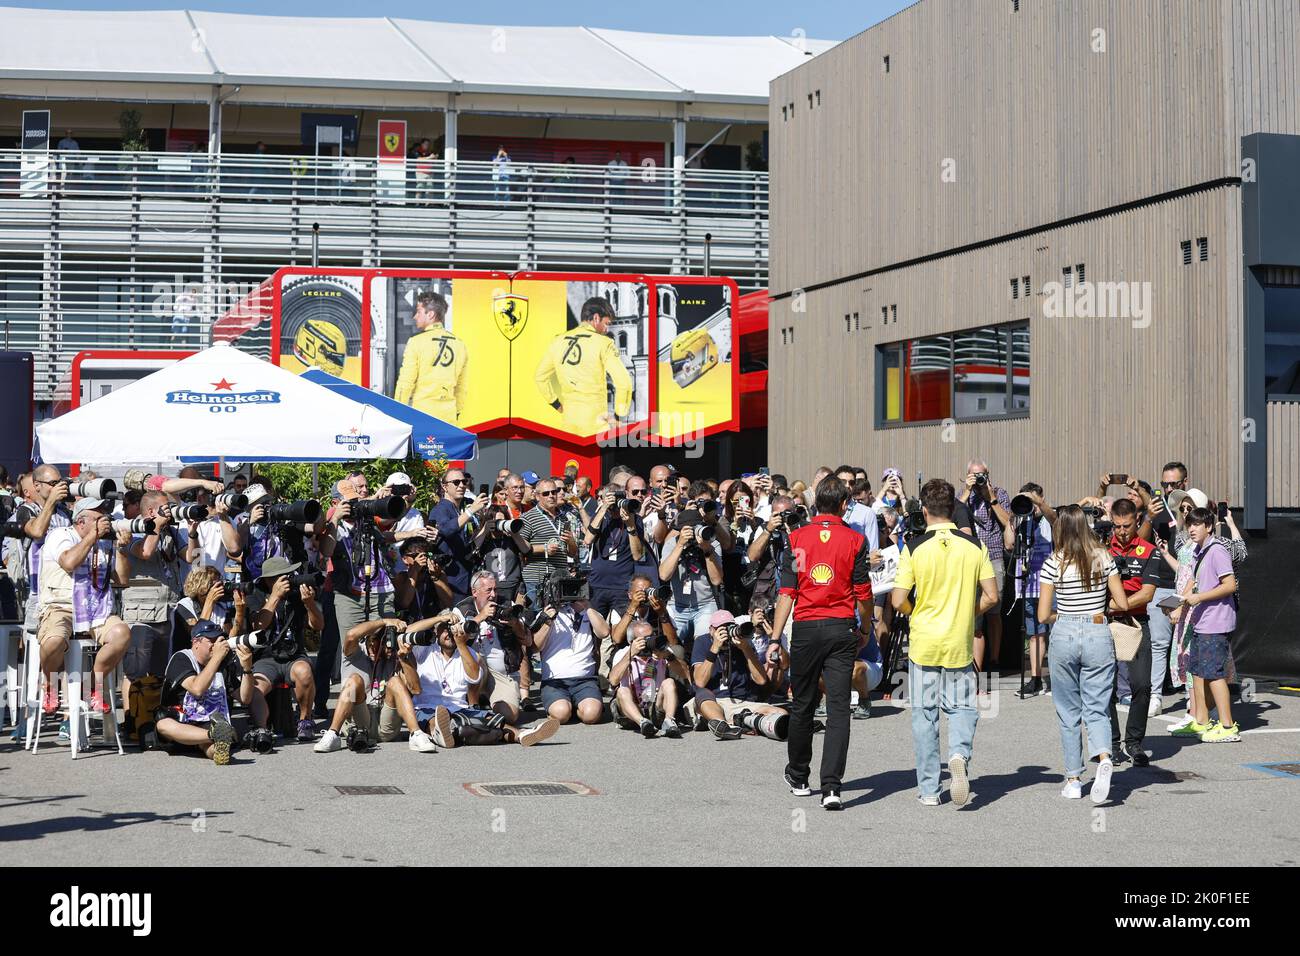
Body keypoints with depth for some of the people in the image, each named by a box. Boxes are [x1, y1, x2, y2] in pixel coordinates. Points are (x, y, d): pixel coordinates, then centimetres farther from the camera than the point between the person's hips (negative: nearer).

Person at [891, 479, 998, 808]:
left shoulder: (914, 547, -8)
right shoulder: (974, 546, -2)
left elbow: (899, 602, -9)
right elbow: (991, 597, -2)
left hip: (923, 644, -1)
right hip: (960, 644, 1)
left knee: (925, 716, 8)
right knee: (962, 708, 13)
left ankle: (929, 790, 12)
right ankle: (959, 754, -17)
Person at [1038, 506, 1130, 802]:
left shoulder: (1053, 563, -7)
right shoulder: (1103, 558, -1)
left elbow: (1043, 616, -8)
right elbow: (1123, 603, 2)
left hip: (1064, 636, -1)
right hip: (1099, 635, 1)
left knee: (1068, 712, 11)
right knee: (1096, 709, 6)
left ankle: (1073, 780, 14)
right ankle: (1104, 759, -21)